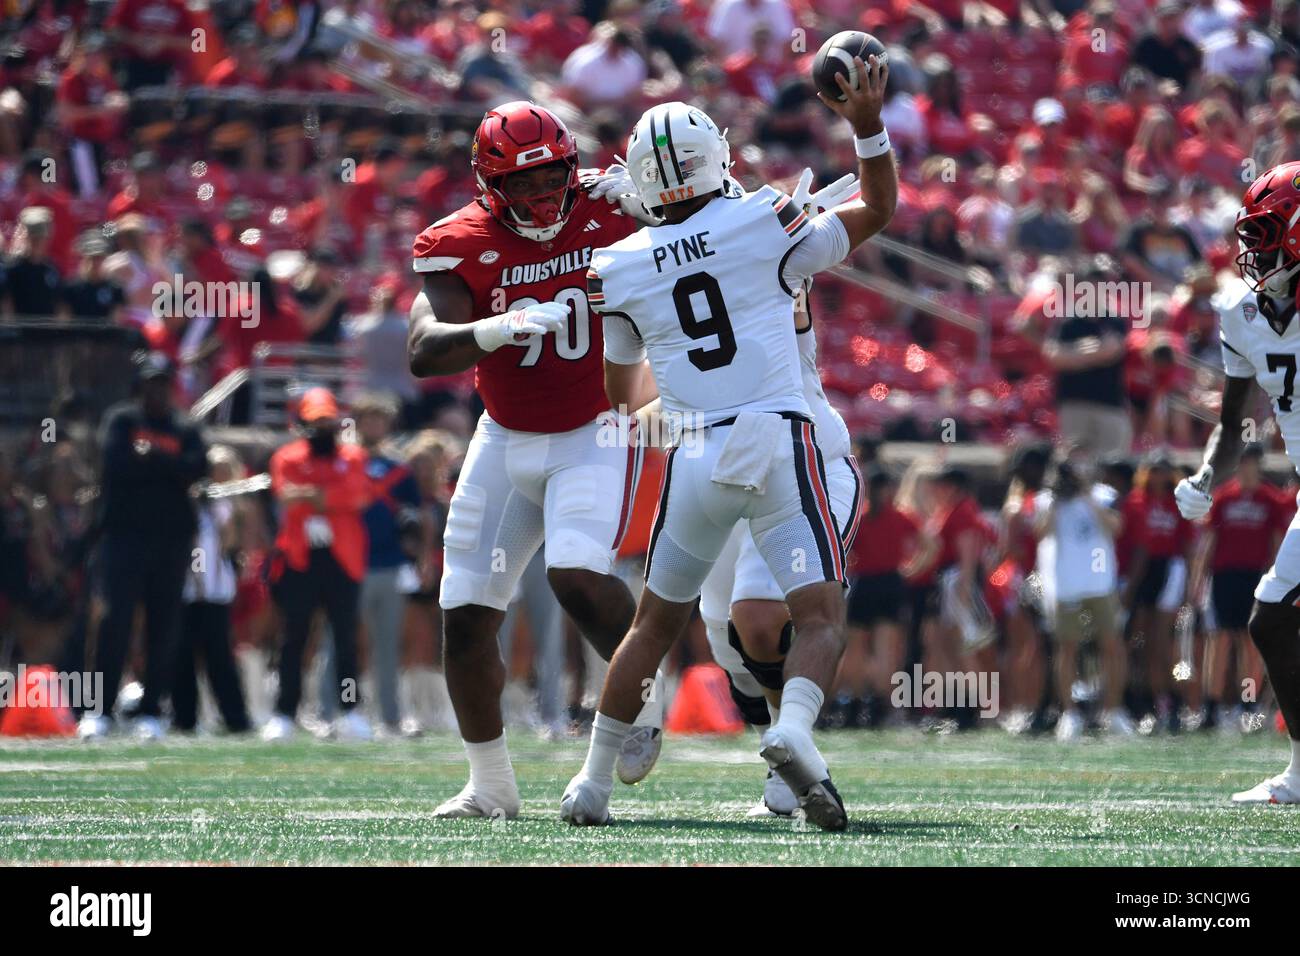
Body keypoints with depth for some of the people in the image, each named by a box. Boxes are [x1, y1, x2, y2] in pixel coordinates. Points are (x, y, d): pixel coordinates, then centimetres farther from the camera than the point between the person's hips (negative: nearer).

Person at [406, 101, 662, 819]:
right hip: (507, 441, 3)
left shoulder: (606, 215, -10)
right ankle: (490, 785, 17)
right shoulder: (461, 245, -10)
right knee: (465, 618, 1)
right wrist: (495, 331, -40)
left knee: (576, 573, -27)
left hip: (595, 434, -2)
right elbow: (424, 352, -23)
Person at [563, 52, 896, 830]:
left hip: (696, 458, 3)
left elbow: (626, 392, 19)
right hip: (780, 444, -3)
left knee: (658, 622, 17)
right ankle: (793, 730, -31)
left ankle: (594, 782, 20)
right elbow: (878, 213, 14)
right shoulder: (764, 224, -2)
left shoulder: (618, 271, 4)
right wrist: (869, 128, 16)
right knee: (822, 618, -3)